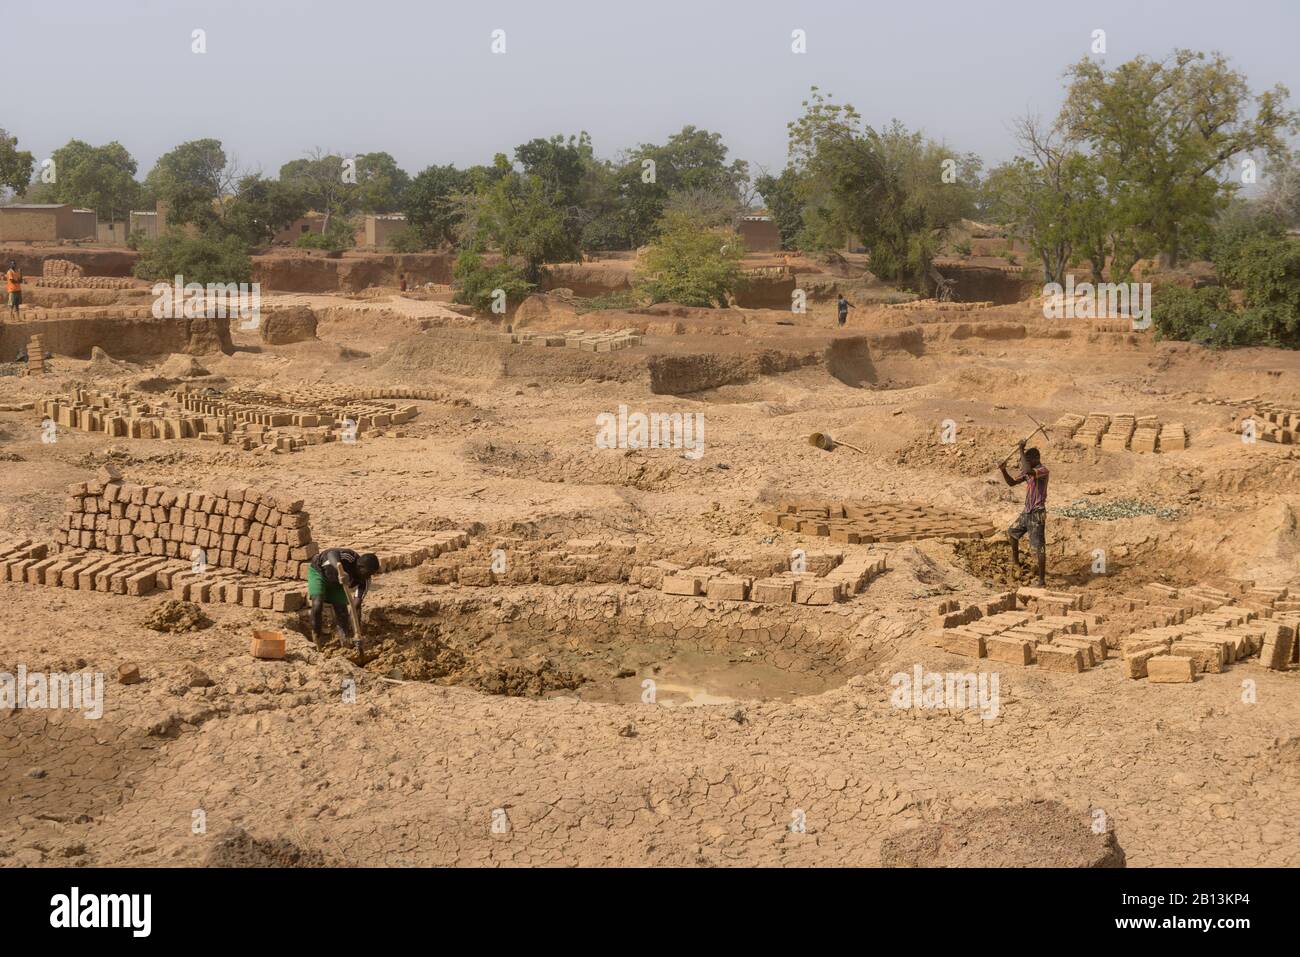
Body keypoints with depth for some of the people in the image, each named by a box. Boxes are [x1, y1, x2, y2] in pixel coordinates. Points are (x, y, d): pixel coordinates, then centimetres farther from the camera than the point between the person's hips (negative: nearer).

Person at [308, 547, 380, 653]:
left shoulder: (364, 581, -24)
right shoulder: (349, 557, -40)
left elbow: (356, 607, -23)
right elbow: (331, 553, -63)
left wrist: (357, 634, -30)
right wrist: (340, 571, -81)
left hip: (336, 582, 5)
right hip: (319, 572, -5)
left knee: (342, 610, -3)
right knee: (318, 604, -24)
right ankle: (316, 636, -3)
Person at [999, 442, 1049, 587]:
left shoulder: (1043, 470, -19)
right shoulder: (1028, 472, 9)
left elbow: (1028, 470, -39)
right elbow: (1012, 482, 13)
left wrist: (1021, 450, -31)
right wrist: (1003, 470, -4)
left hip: (1037, 514, -10)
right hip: (1026, 512, 10)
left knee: (1039, 548, -8)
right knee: (1013, 532, 29)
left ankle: (1042, 580, -5)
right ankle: (1015, 561, 50)